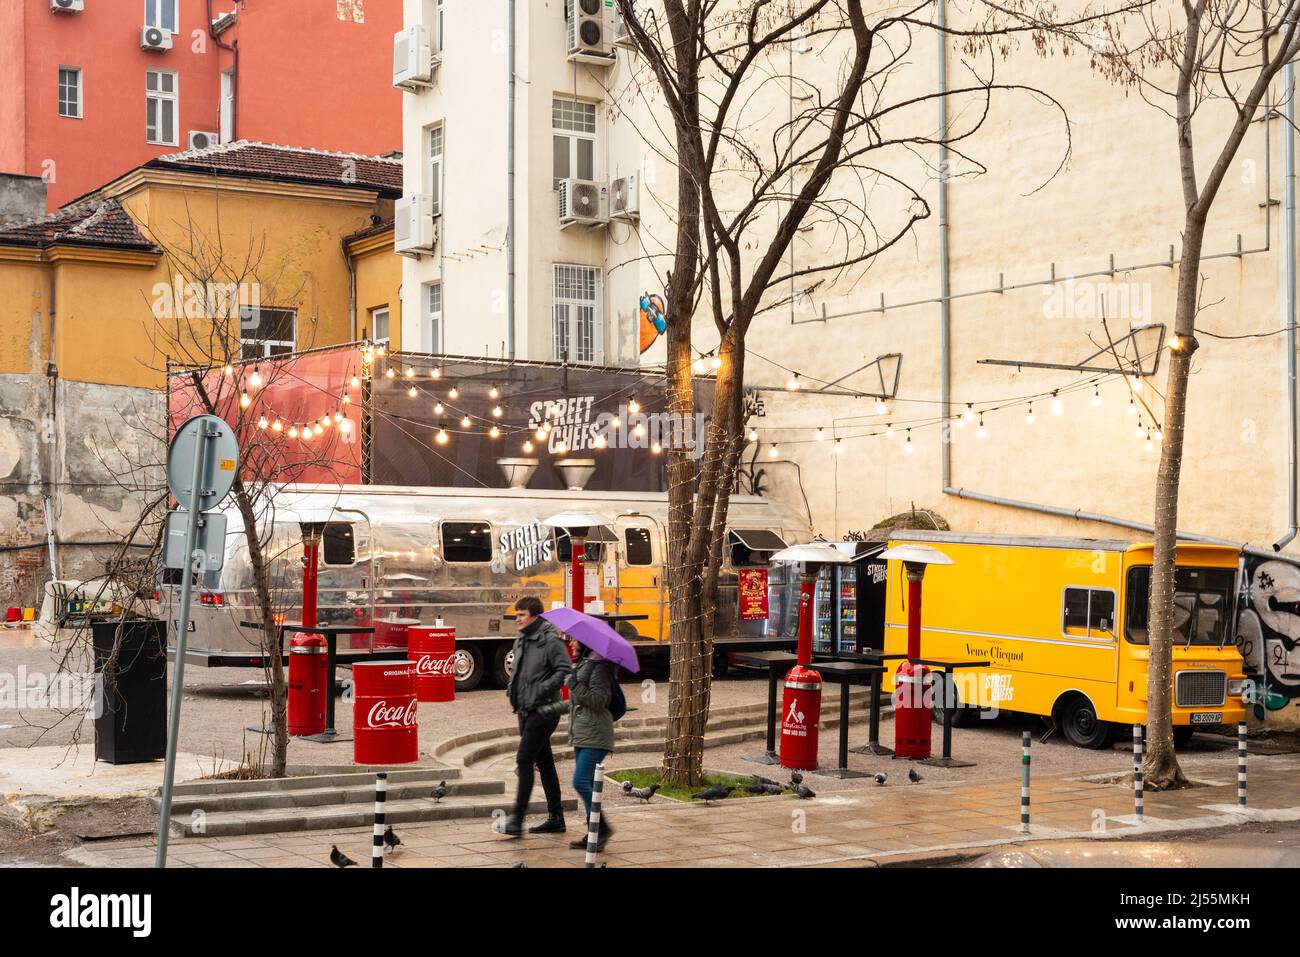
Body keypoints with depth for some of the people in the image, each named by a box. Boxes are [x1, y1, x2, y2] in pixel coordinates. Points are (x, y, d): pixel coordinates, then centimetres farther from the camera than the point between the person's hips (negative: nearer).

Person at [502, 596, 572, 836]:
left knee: (524, 760, -12)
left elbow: (565, 671, -19)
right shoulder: (520, 641, 15)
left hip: (543, 711, -9)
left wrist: (541, 690, -20)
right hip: (526, 711, 9)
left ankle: (517, 818, -11)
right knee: (544, 762, 12)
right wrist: (512, 688, 10)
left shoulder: (551, 641, -12)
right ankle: (555, 818, 18)